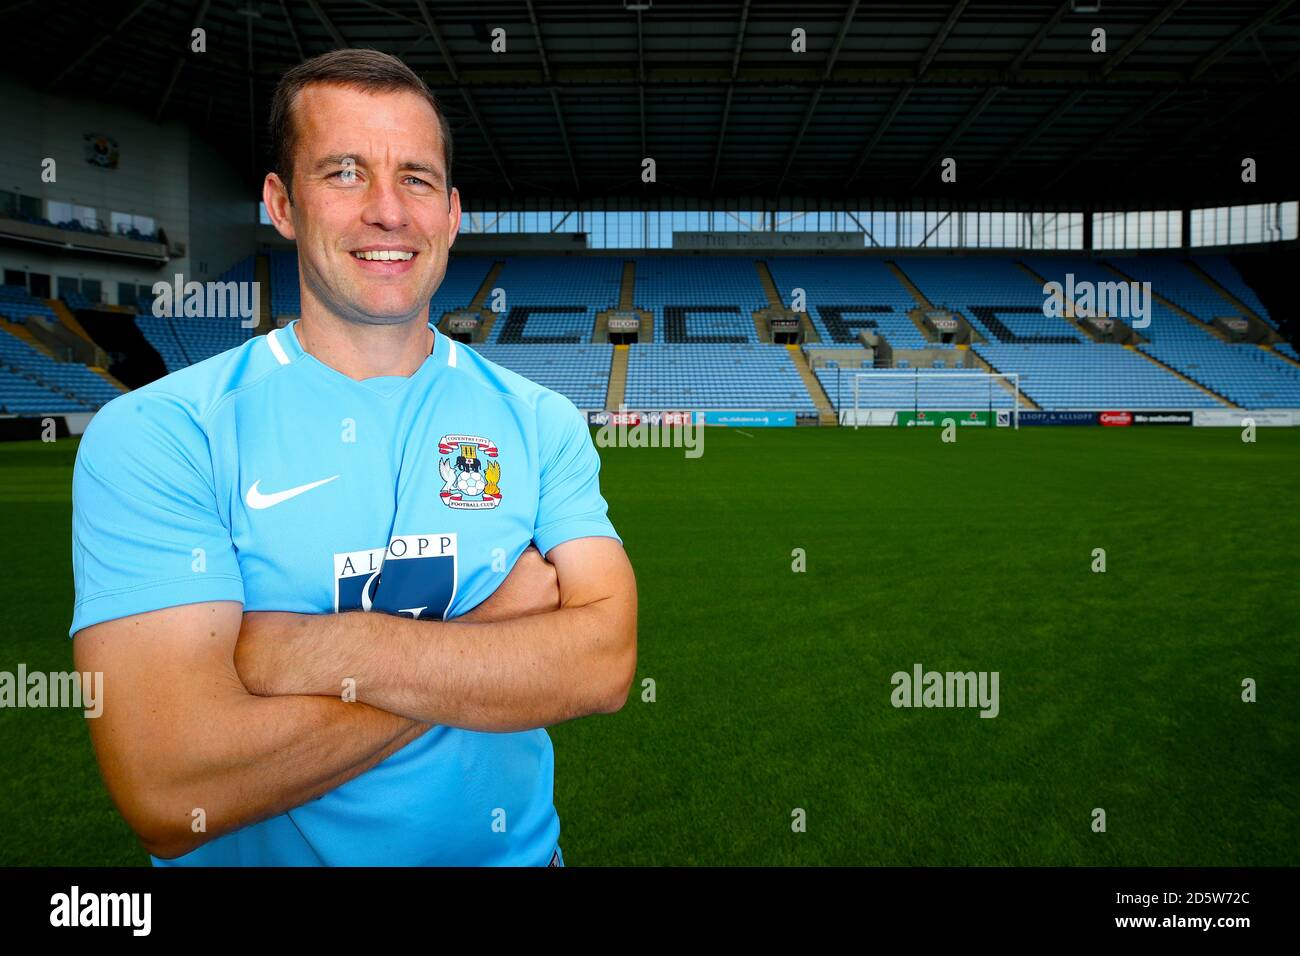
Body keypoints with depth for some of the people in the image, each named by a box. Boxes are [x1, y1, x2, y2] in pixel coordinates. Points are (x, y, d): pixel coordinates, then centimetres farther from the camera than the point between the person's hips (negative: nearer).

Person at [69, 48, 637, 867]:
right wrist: (494, 636, -19)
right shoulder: (154, 436, -14)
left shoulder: (541, 422, -6)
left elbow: (605, 664, -17)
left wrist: (313, 649, -22)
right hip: (260, 854, -2)